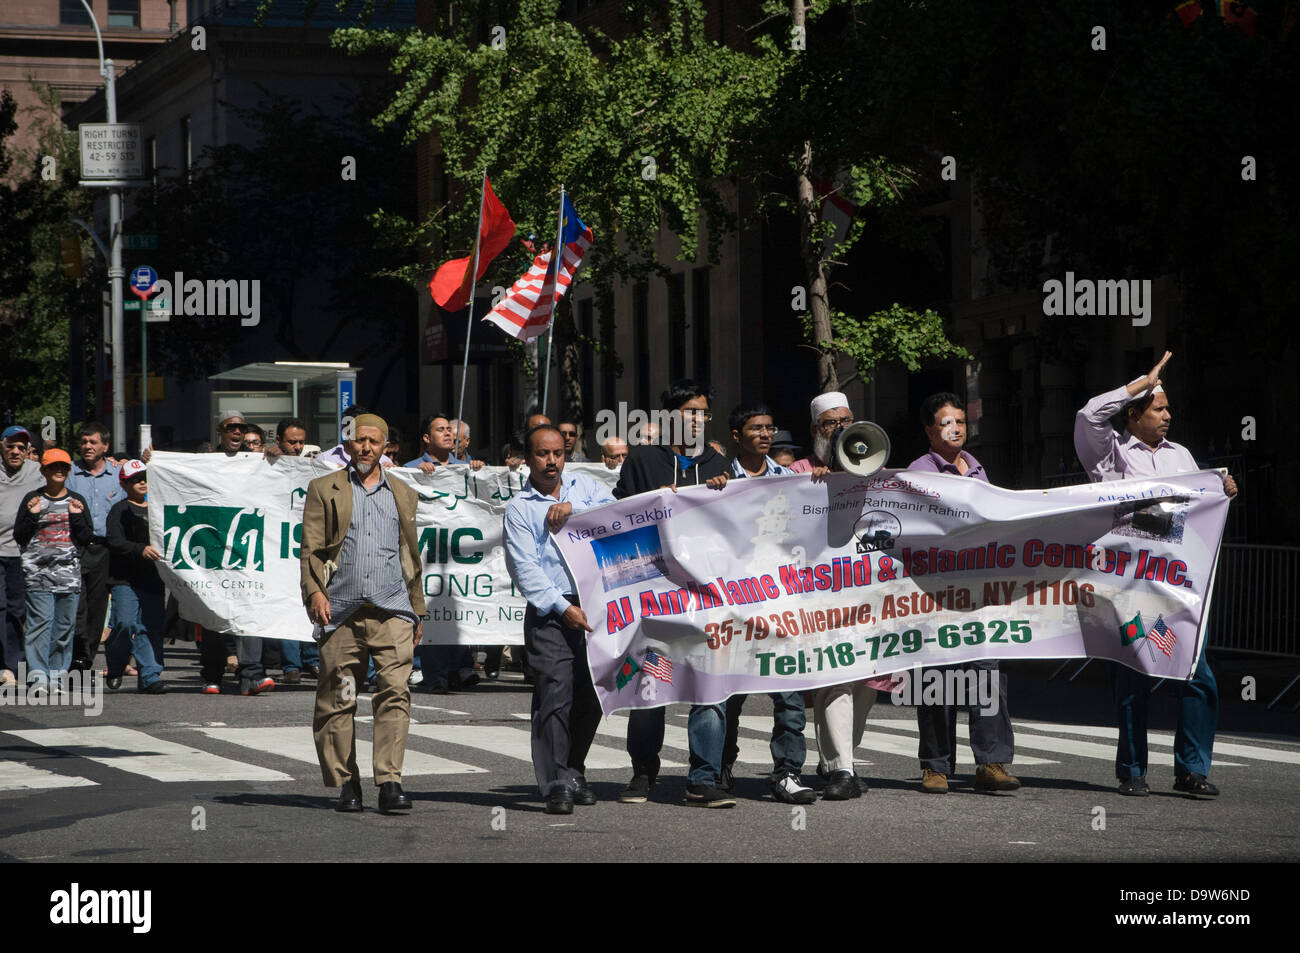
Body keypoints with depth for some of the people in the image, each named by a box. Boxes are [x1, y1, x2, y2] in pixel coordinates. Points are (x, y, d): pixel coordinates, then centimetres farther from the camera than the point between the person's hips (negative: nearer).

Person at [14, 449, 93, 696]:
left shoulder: (77, 501, 11)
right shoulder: (32, 499, 6)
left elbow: (86, 538, 7)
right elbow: (19, 537, 4)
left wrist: (76, 516, -7)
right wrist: (32, 515, -10)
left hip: (69, 573, 3)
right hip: (38, 572, -3)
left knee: (65, 625, 3)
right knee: (40, 622, -12)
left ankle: (57, 673, 11)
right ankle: (38, 676, -16)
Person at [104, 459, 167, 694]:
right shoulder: (120, 510, 1)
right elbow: (115, 542, -11)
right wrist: (141, 550, -24)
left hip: (153, 580, 5)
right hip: (125, 580, -5)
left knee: (152, 627, -2)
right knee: (126, 624, -13)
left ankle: (150, 677, -2)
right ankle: (115, 669, 9)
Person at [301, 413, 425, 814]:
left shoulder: (403, 495, 20)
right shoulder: (324, 490, 12)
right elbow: (311, 548, 4)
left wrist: (417, 612, 22)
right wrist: (314, 590, -12)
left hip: (392, 611, 1)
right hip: (341, 611, -1)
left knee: (395, 692, -13)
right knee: (337, 700, 0)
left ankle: (390, 782, -17)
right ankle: (345, 785, 8)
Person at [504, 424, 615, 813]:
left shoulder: (584, 486, 16)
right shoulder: (519, 508, 5)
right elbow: (524, 567, -4)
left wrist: (573, 508, -11)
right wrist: (563, 608, -13)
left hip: (595, 602, 3)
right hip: (549, 611, -3)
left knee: (591, 695, 6)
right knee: (555, 693, -13)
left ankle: (574, 772, 23)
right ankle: (556, 785, -11)